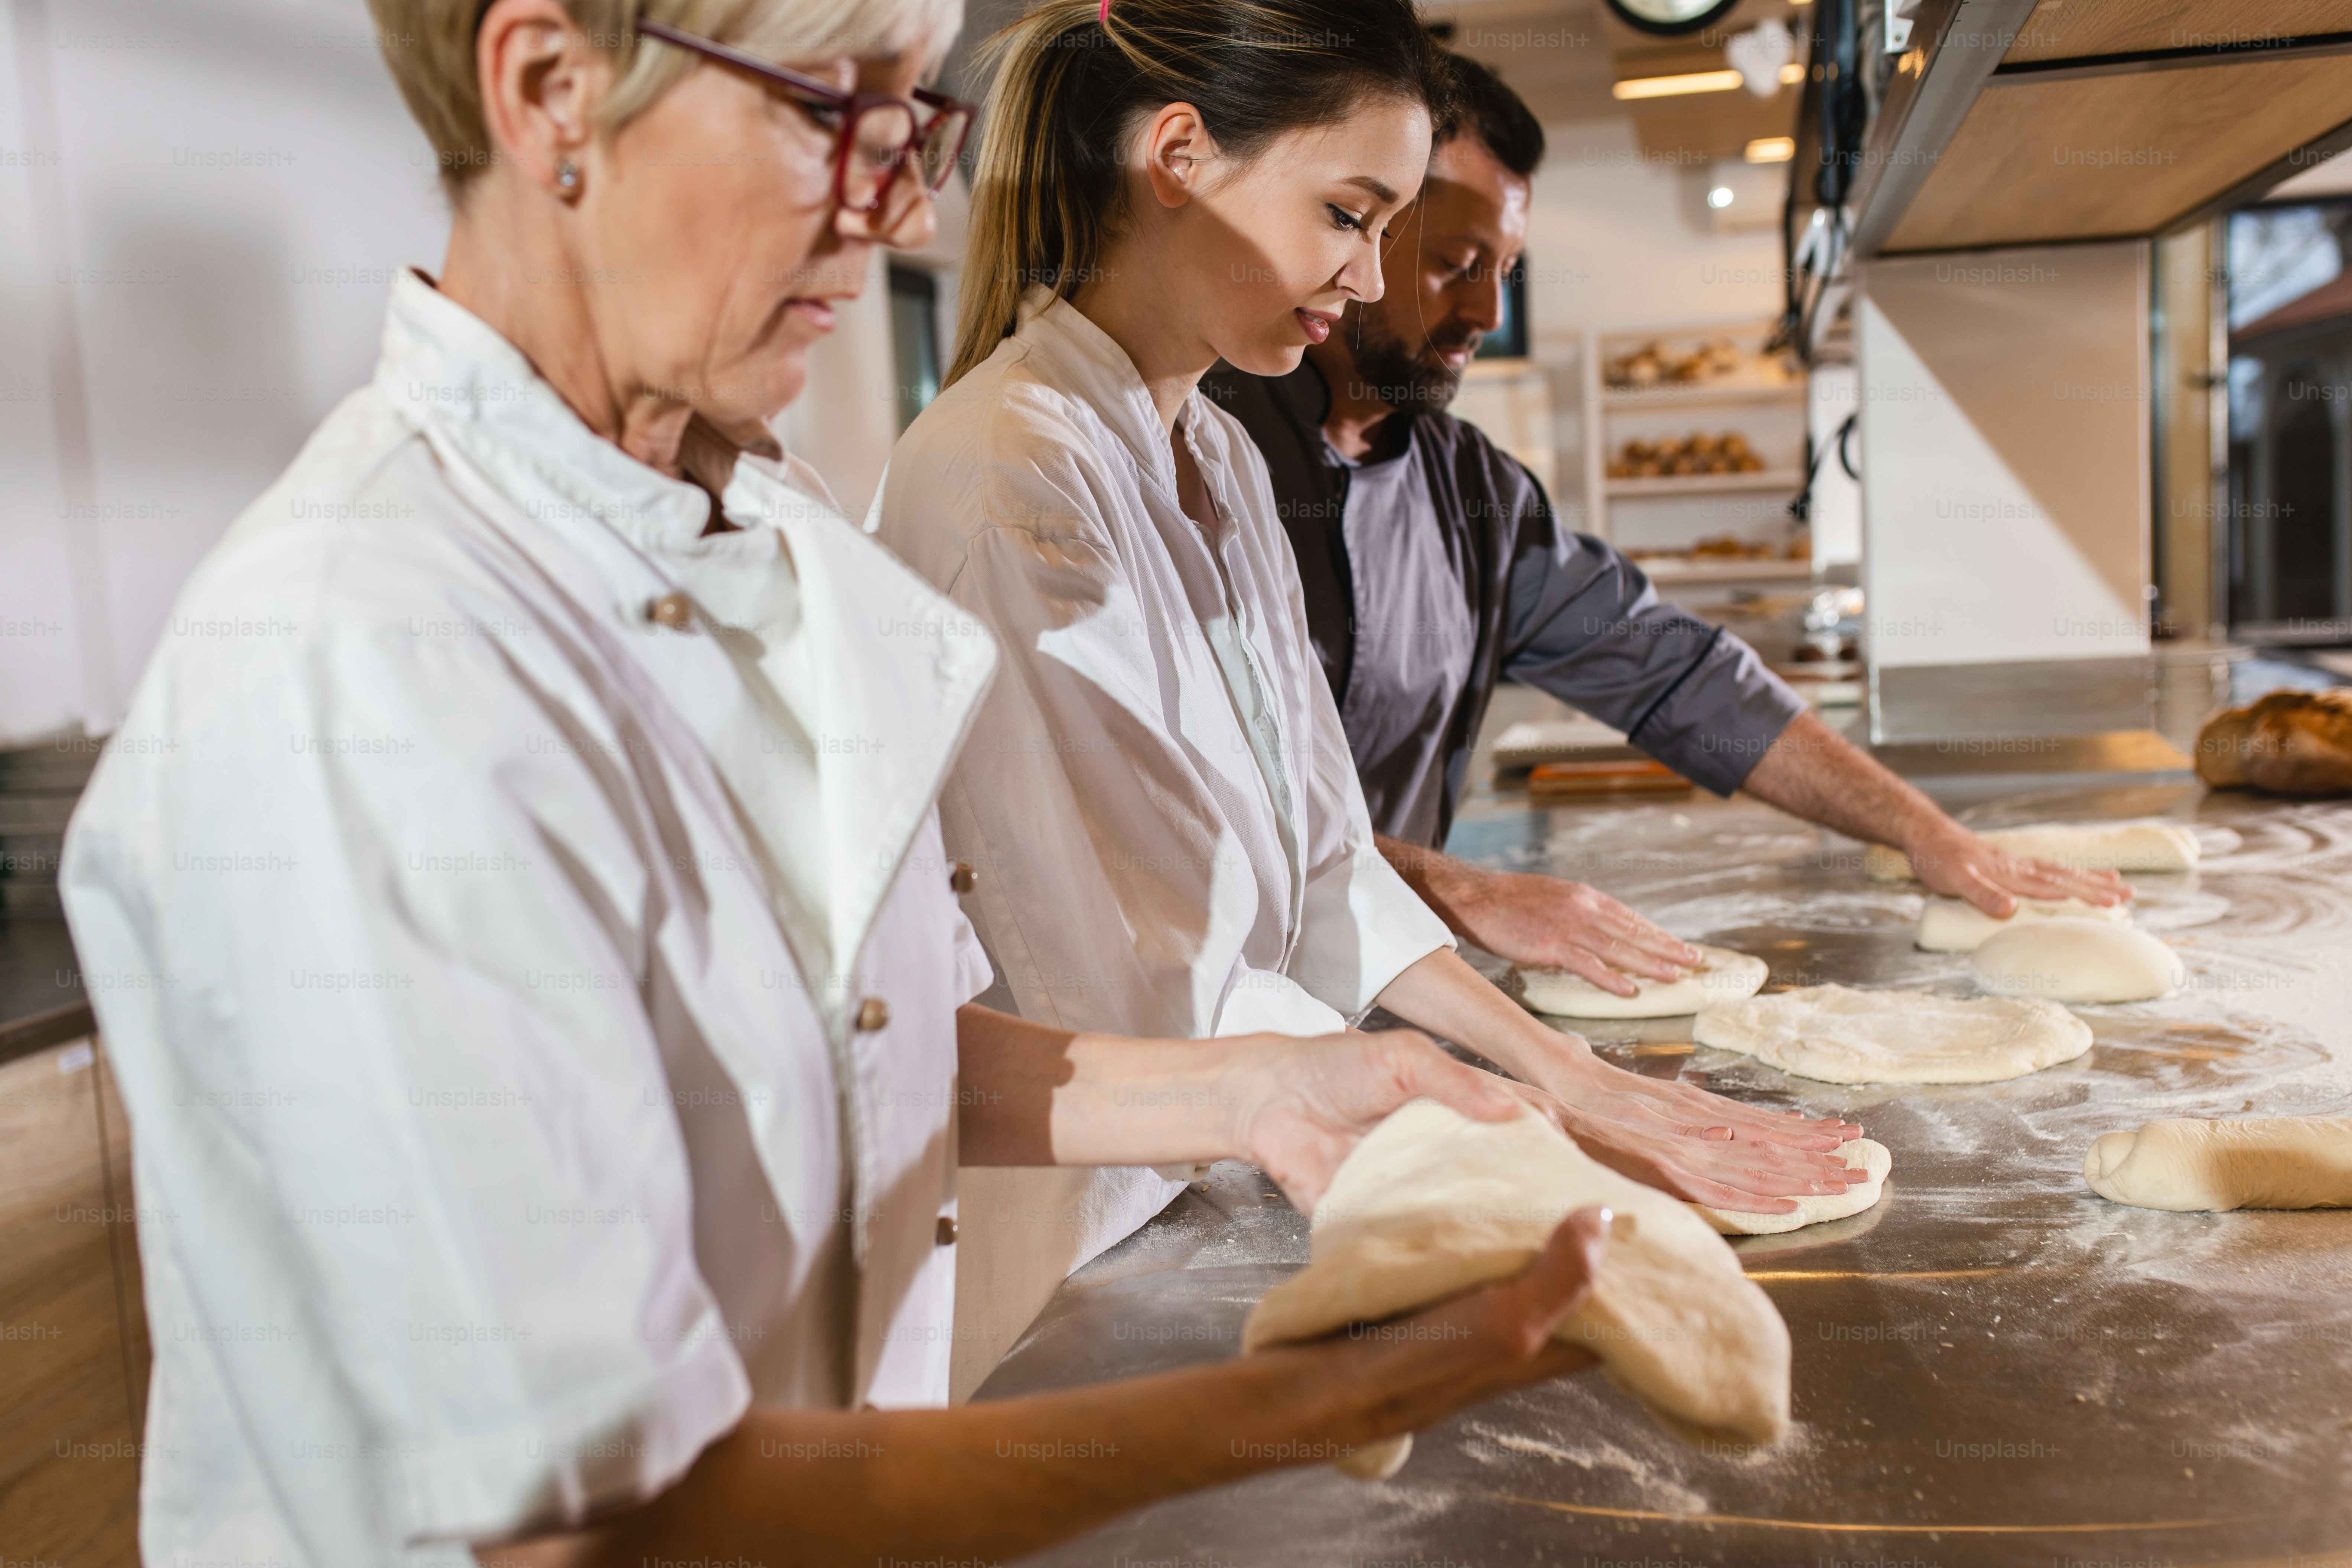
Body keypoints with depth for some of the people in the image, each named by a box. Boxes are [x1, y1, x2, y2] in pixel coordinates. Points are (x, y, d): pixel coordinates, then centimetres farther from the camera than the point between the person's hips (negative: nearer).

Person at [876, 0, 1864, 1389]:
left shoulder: (1222, 464, 8)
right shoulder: (1008, 478, -22)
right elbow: (1153, 993, -25)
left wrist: (1563, 1065, 0)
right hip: (1063, 1235, -7)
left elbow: (1321, 855, 8)